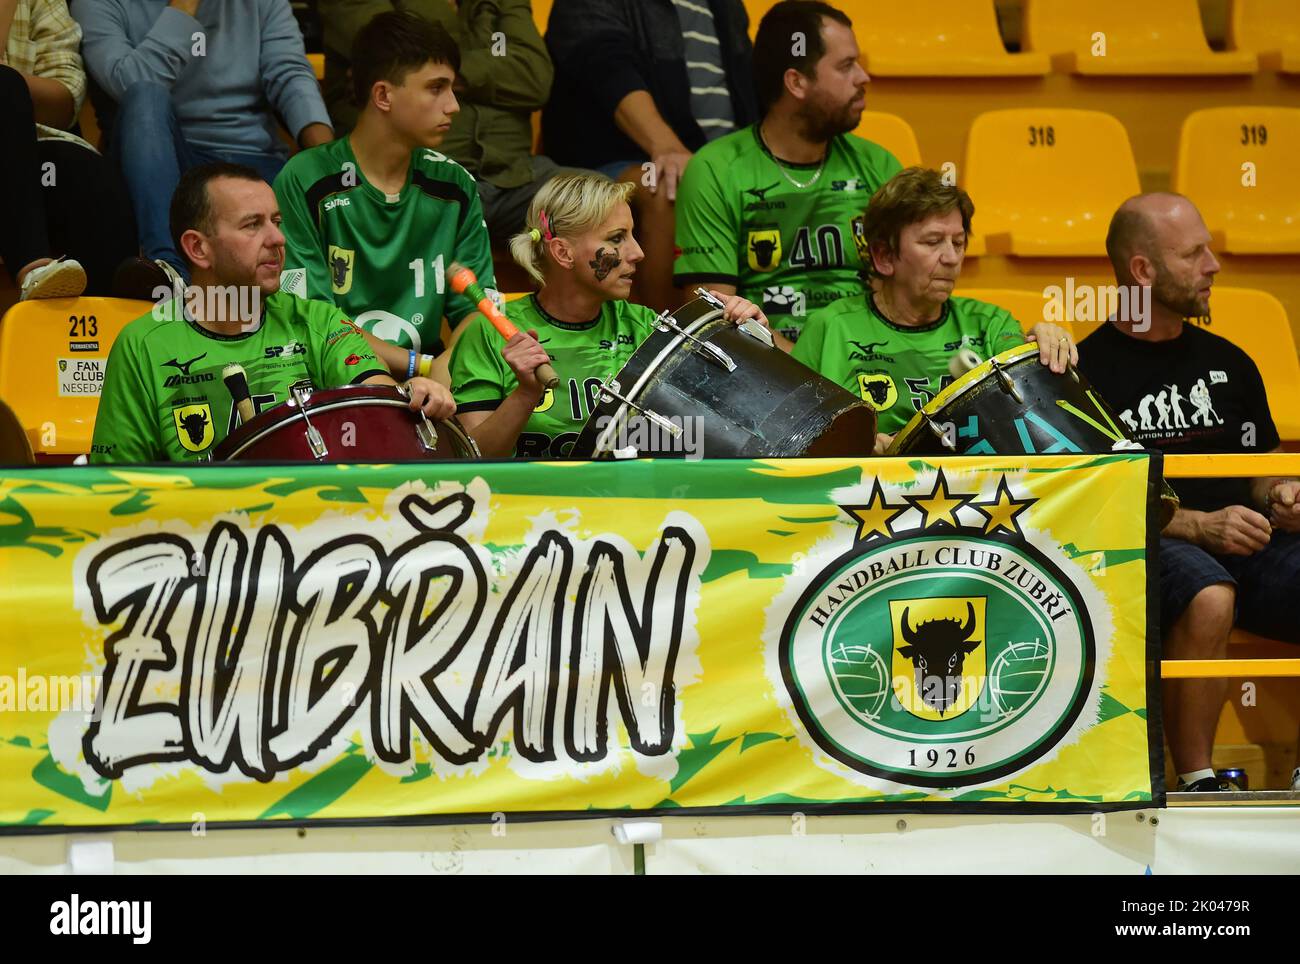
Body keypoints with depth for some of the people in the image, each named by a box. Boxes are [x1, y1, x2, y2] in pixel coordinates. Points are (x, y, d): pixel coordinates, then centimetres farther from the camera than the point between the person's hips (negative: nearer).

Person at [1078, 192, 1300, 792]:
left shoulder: (1227, 363, 21)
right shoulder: (1088, 369, 1)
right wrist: (1199, 526, -16)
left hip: (1244, 542, 5)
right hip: (1146, 549, -5)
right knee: (1208, 598, -38)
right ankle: (1195, 784, -25)